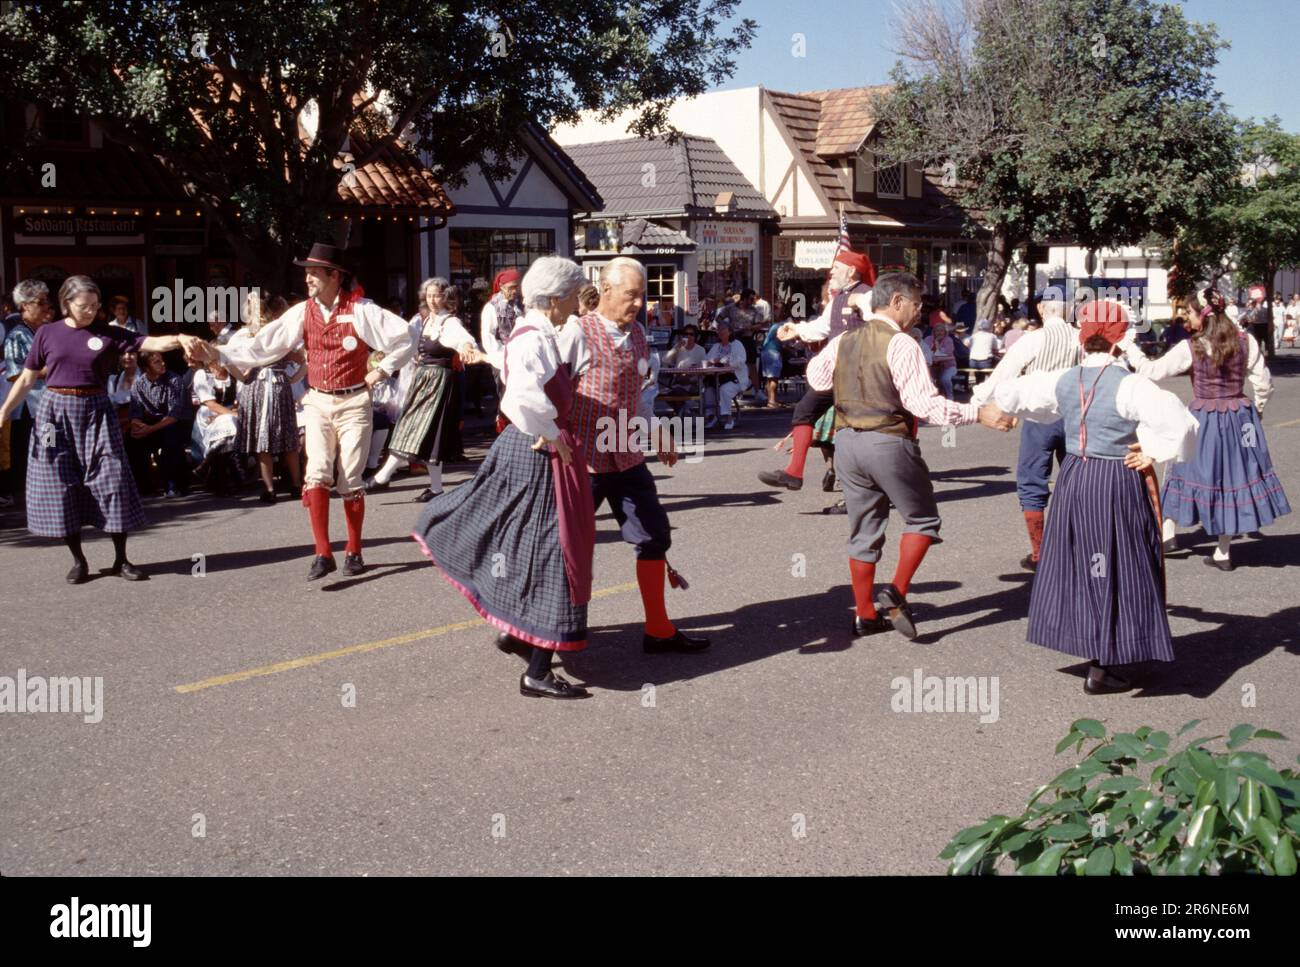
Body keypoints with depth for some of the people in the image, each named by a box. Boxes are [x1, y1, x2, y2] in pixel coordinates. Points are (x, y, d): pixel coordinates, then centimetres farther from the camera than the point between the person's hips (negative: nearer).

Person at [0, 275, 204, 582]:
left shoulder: (108, 334, 1)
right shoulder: (47, 333, 4)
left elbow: (152, 343, -9)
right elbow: (27, 378, 8)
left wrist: (179, 339, -28)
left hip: (95, 411, 0)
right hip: (56, 411, 0)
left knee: (110, 481, -3)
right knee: (61, 485, 1)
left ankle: (121, 560, 7)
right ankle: (78, 561, 13)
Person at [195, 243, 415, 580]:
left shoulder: (360, 310, -9)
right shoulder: (303, 312, 1)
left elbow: (404, 337, -6)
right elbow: (264, 345, -3)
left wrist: (382, 371, -5)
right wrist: (218, 354, -12)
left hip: (353, 403, -3)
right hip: (318, 403, 3)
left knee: (350, 481, 2)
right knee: (317, 474, -11)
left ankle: (354, 551, 18)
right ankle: (323, 554, -10)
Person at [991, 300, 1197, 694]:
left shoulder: (1062, 381, -1)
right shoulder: (1129, 385, -16)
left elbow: (1006, 395, 8)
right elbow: (1182, 424, -25)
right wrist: (1153, 453, -10)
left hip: (1073, 480, 5)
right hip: (1118, 484, -5)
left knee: (1076, 565, 17)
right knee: (1117, 572, 4)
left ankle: (1090, 650, 27)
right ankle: (1101, 669, 6)